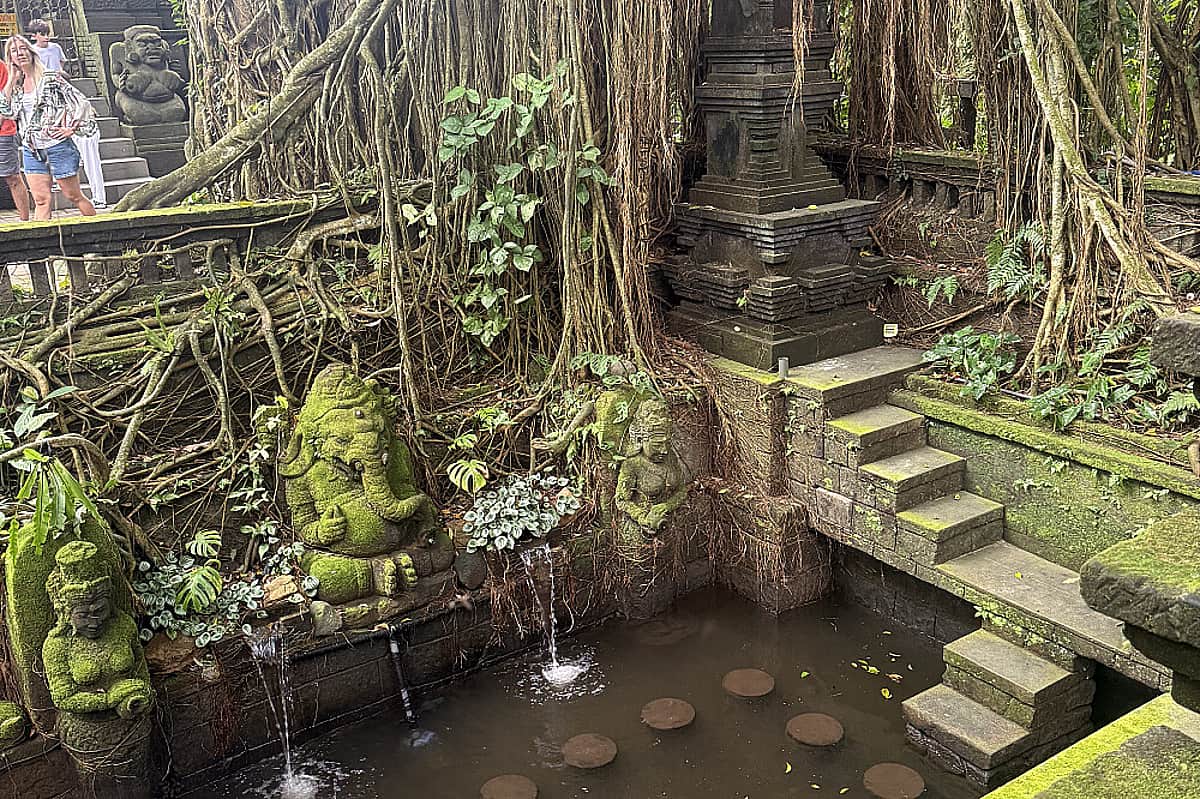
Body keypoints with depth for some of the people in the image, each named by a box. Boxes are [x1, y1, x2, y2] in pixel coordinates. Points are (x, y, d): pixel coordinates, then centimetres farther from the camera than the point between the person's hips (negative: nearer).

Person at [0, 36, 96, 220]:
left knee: (74, 196, 5)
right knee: (41, 201, 3)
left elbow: (81, 103, -7)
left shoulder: (51, 79, -6)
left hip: (58, 147, -5)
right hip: (31, 151, 5)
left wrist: (72, 129, -9)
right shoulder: (17, 85, 10)